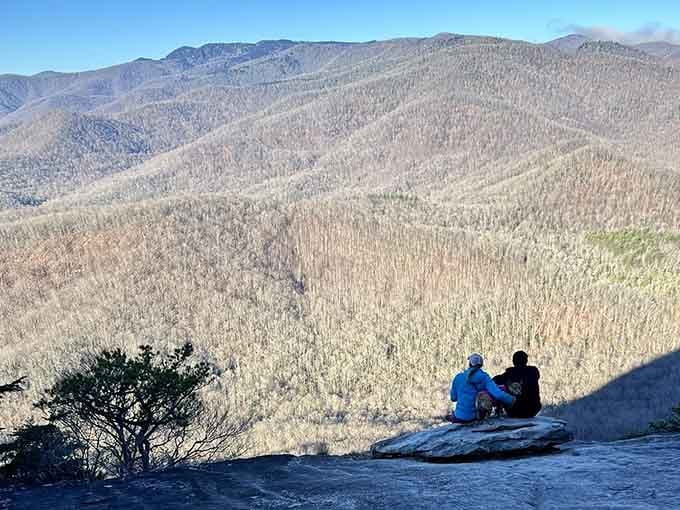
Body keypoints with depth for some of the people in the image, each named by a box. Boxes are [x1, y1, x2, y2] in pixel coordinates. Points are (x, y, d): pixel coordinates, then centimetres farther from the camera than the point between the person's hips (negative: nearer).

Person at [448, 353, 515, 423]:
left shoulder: (458, 378, -6)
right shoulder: (484, 378, -7)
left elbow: (453, 398, 4)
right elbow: (498, 394, -20)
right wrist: (512, 400, -6)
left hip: (462, 417, -1)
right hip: (478, 417, 1)